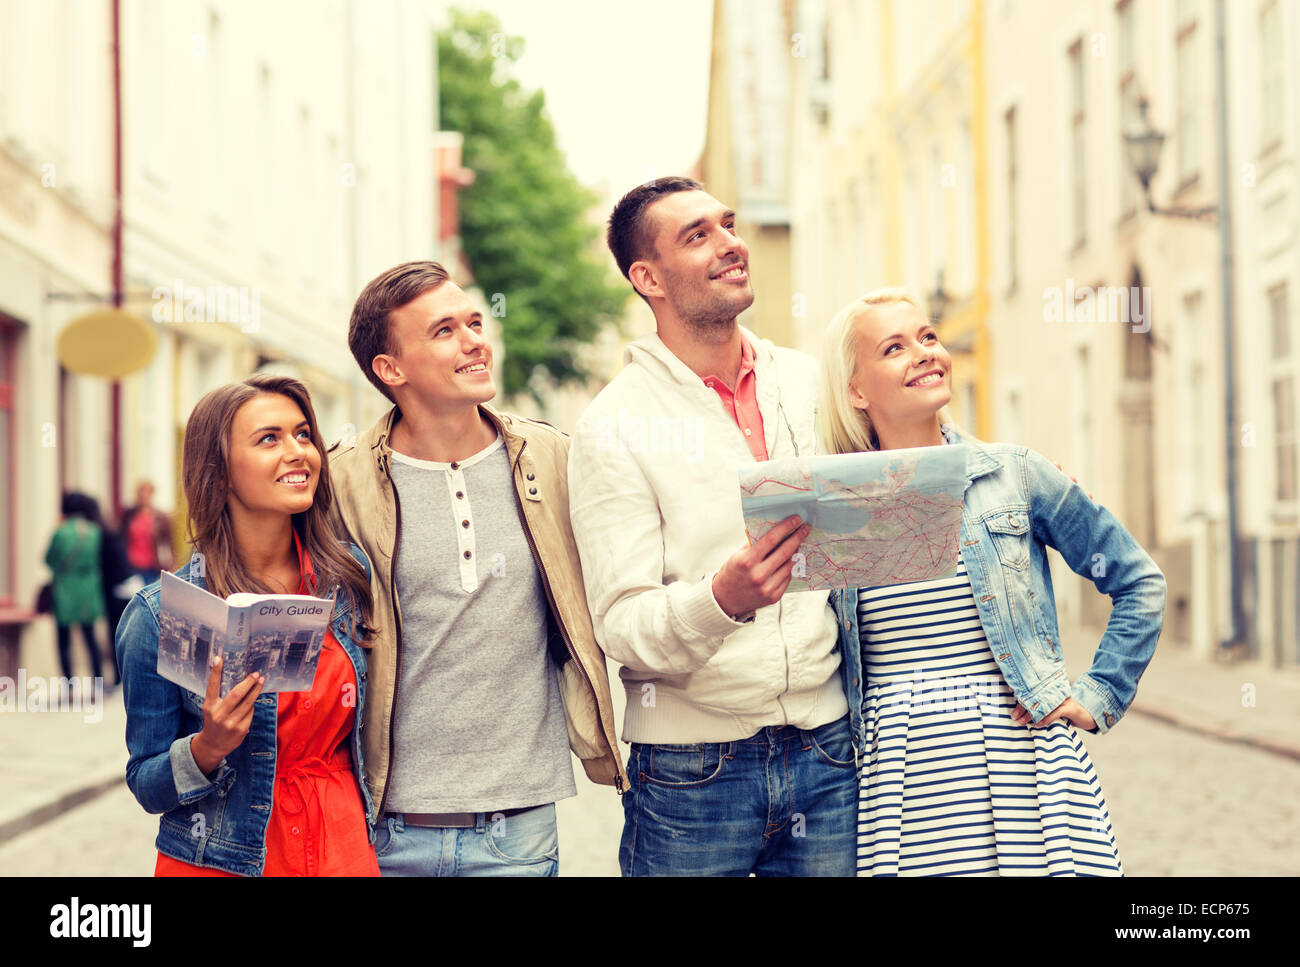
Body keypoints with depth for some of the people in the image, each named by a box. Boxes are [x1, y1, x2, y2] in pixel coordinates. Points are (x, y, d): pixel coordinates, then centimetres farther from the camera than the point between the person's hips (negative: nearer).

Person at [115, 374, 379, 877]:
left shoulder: (349, 575, -3)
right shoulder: (160, 615, -13)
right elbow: (146, 784, -6)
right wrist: (210, 746, -23)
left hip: (347, 851, 3)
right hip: (220, 863, -3)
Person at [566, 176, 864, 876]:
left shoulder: (811, 384, 7)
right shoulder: (614, 426, -6)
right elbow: (623, 628, -13)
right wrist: (722, 599, -31)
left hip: (826, 754, 3)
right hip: (692, 770, -3)